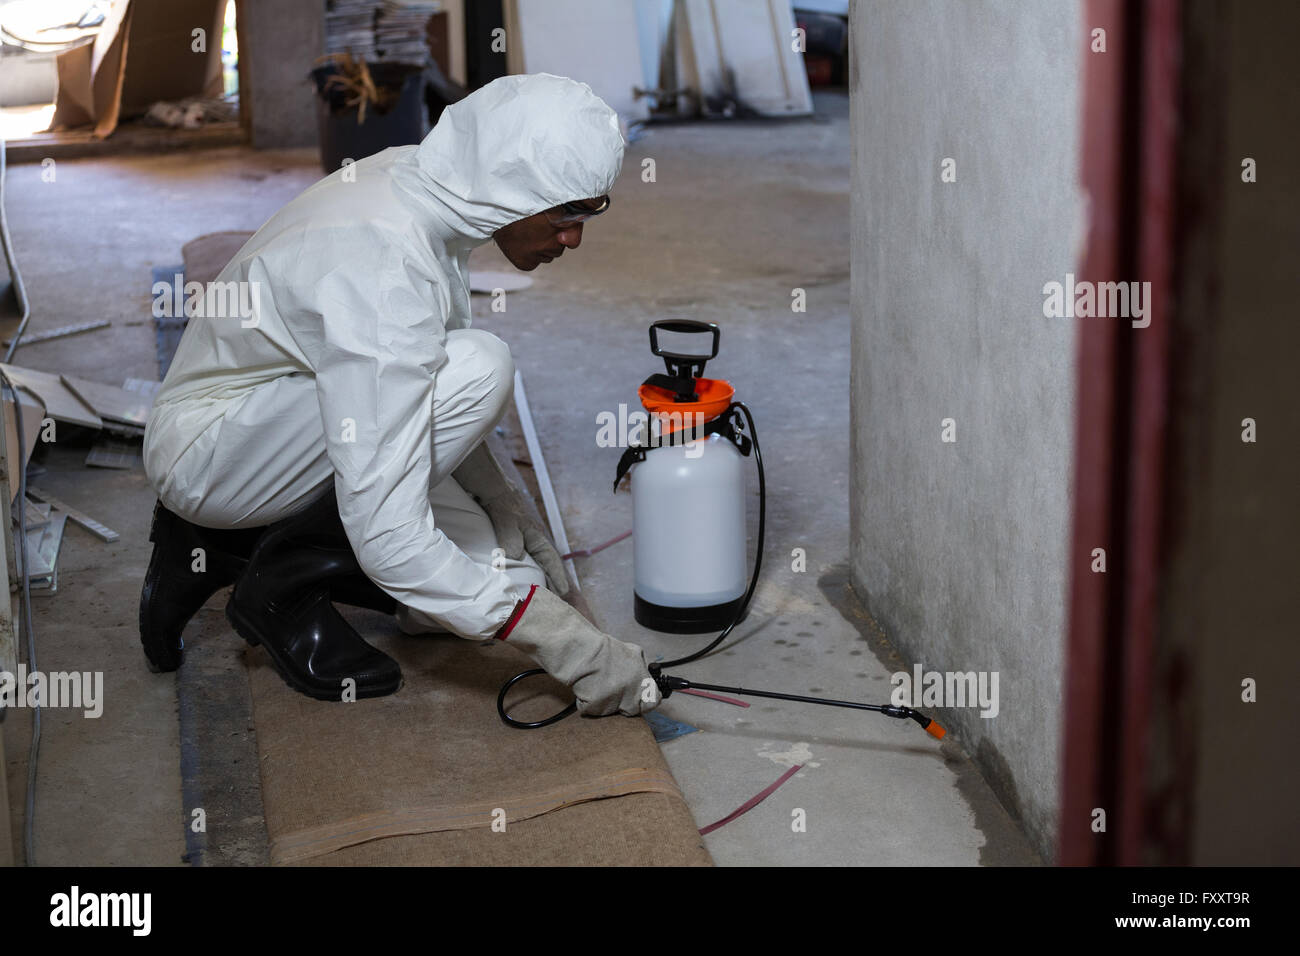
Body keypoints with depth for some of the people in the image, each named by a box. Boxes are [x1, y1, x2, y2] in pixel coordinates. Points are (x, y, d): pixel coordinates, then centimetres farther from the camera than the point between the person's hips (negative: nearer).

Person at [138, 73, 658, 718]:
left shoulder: (414, 178, -5)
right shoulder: (384, 271, -33)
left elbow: (419, 399, 11)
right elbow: (385, 535, -34)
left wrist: (510, 513, 5)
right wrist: (560, 641, -30)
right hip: (209, 445, -9)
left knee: (485, 561, -2)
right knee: (476, 369, -28)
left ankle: (217, 548, 9)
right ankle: (282, 582, -11)